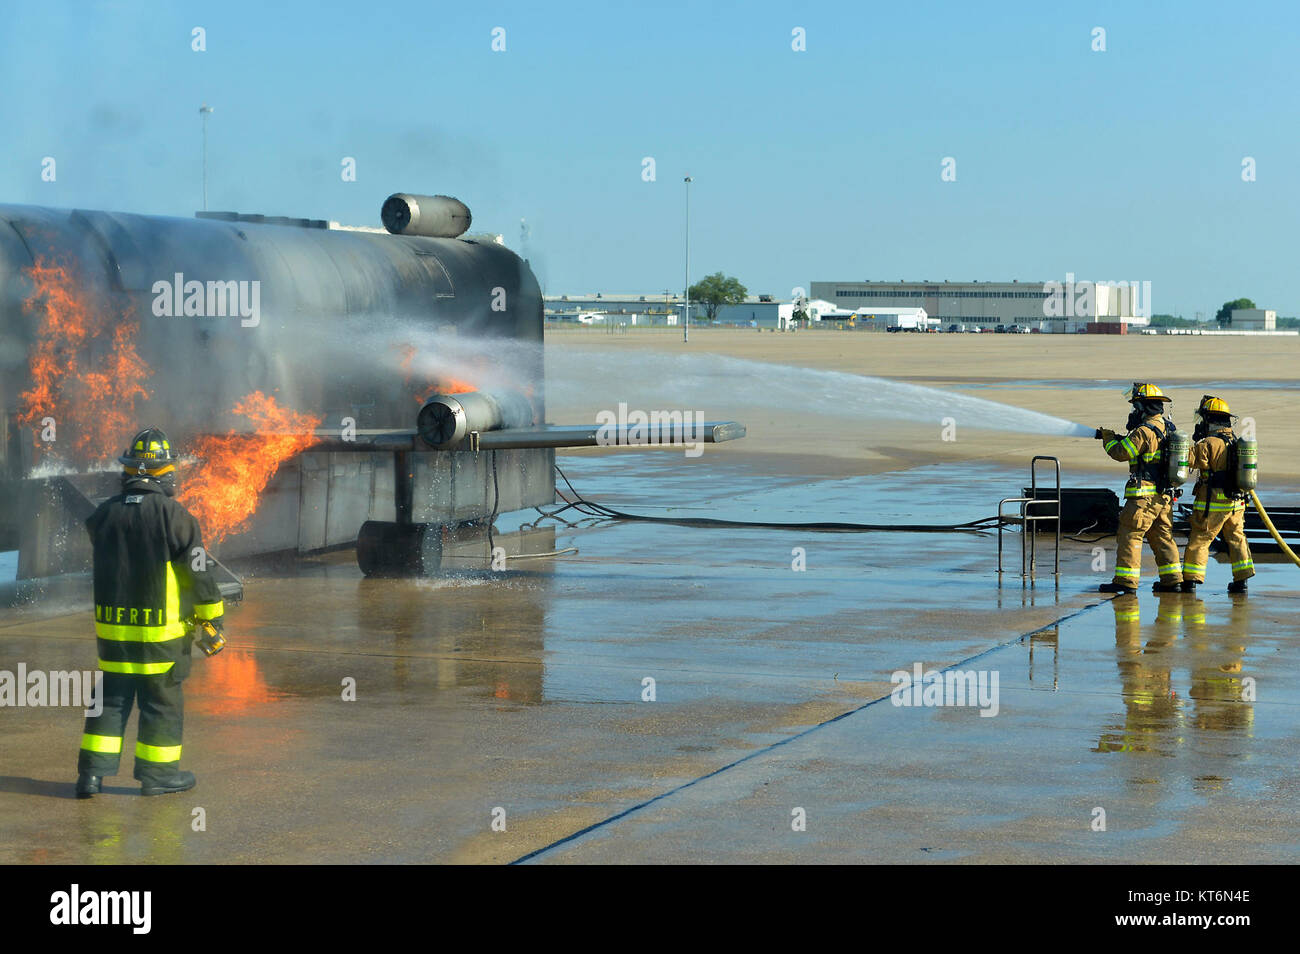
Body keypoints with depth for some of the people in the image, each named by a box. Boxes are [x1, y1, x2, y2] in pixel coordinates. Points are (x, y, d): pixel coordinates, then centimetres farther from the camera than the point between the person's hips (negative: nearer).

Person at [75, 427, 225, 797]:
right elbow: (200, 574, -9)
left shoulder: (103, 515, 2)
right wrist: (214, 621, 0)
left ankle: (92, 771, 9)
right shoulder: (175, 517, -13)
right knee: (162, 701, 7)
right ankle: (158, 773, 14)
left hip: (111, 628, 5)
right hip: (161, 631, -4)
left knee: (111, 698, 12)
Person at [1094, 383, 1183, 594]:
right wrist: (1123, 439, 16)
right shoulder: (1168, 429, 12)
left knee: (1129, 537, -4)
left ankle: (1125, 581, -6)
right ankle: (1172, 580, 14)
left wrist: (1108, 437, 5)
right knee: (1163, 538, 14)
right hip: (1165, 496, 8)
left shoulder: (1144, 432, -16)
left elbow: (1120, 453, -13)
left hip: (1144, 495, -8)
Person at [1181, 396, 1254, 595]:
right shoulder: (1236, 442, 8)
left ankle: (1190, 580, 2)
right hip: (1237, 502, 7)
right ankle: (1241, 580, 15)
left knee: (1198, 540, 1)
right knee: (1236, 539, 15)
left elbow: (1188, 459, -21)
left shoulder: (1209, 443, -15)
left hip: (1213, 503, -7)